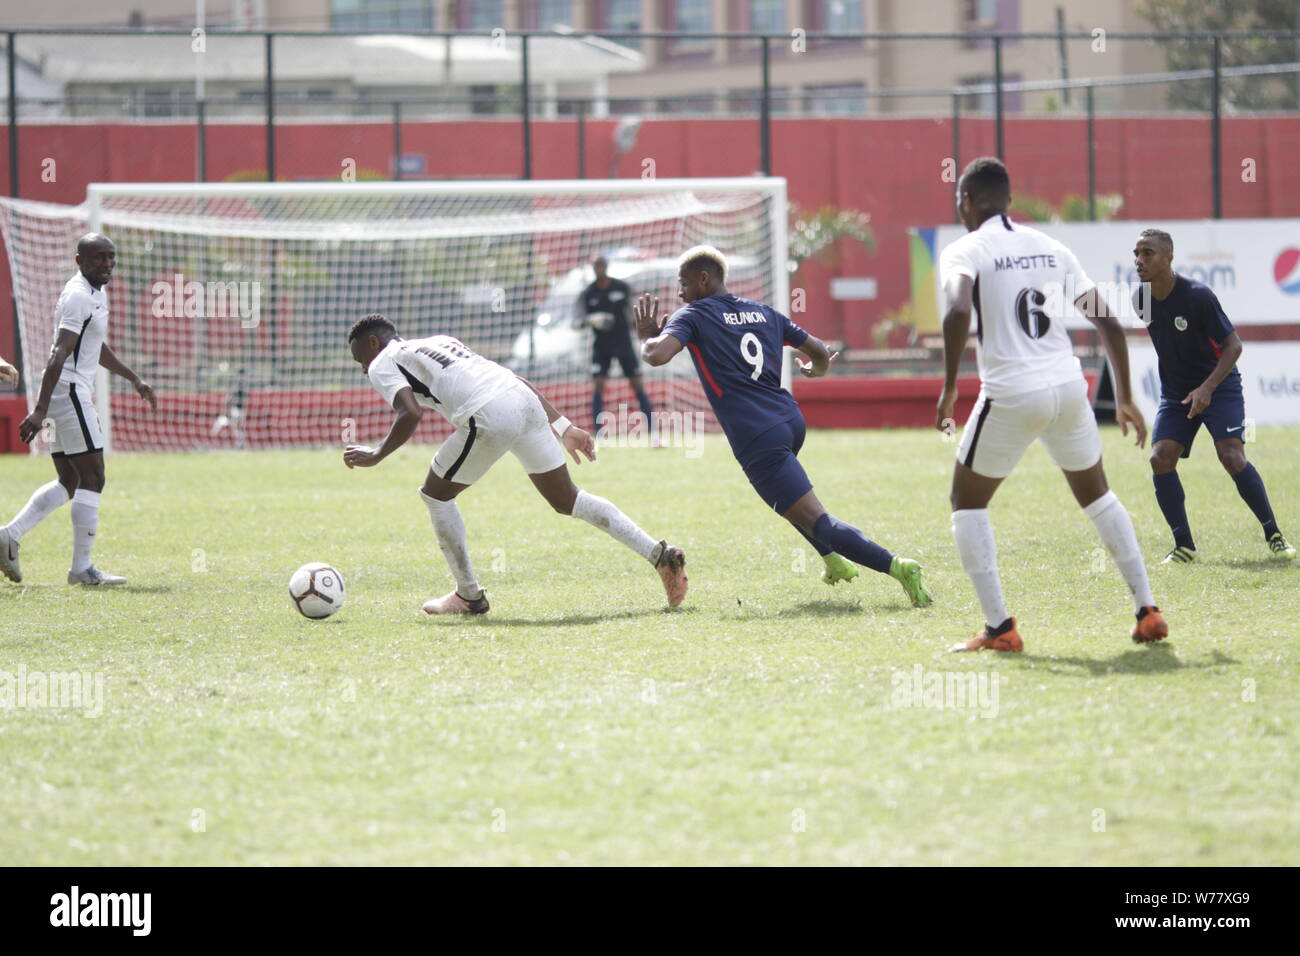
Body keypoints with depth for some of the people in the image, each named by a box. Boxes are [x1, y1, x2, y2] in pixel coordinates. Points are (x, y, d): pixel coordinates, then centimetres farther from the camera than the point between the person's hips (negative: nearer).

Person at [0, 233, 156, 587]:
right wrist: (41, 410, -29)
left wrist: (133, 378, 36)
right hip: (69, 391, -10)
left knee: (69, 483, 12)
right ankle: (82, 568, -5)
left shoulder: (97, 292, 17)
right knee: (92, 478, -7)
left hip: (76, 392, 10)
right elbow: (59, 356, -23)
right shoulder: (79, 296, -15)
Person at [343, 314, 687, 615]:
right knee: (565, 499, 16)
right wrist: (563, 426, 27)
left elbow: (410, 414, -8)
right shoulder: (439, 342, 36)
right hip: (527, 401, 8)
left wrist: (376, 455, 6)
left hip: (490, 417, -8)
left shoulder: (382, 365, 13)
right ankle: (660, 554, 7)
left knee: (436, 494, 15)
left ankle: (469, 595, 18)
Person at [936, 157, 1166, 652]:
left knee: (967, 504, 12)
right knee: (1097, 496, 24)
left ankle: (999, 627, 1)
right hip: (1068, 387, 5)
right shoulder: (1049, 248, 14)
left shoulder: (963, 251, -2)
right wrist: (1124, 399, 22)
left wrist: (949, 389, -14)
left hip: (1011, 393, -5)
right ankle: (1147, 612, 18)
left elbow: (959, 312, -23)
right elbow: (1108, 322, 14)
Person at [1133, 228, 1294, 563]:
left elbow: (1233, 344, -19)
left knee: (1232, 458, -21)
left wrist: (1207, 388, -28)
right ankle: (1184, 545, -4)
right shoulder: (1143, 301, -4)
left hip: (1219, 387, -5)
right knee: (1161, 459, -14)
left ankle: (1274, 534, -4)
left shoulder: (1198, 296, -21)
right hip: (1175, 394, 5)